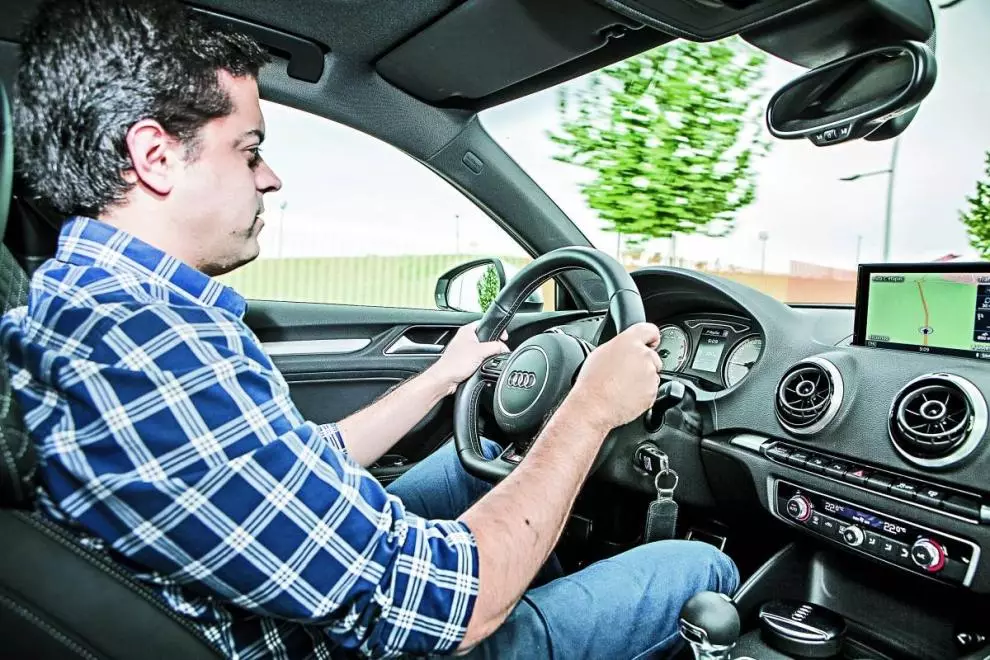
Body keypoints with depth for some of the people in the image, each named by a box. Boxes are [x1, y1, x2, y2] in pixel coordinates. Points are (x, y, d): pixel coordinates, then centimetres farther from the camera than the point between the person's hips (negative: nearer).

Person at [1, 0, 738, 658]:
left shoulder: (71, 306, -2)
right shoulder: (154, 355, -35)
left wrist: (439, 379, 12)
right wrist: (592, 408, -19)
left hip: (324, 590, 8)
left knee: (488, 450, 25)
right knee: (703, 569, 5)